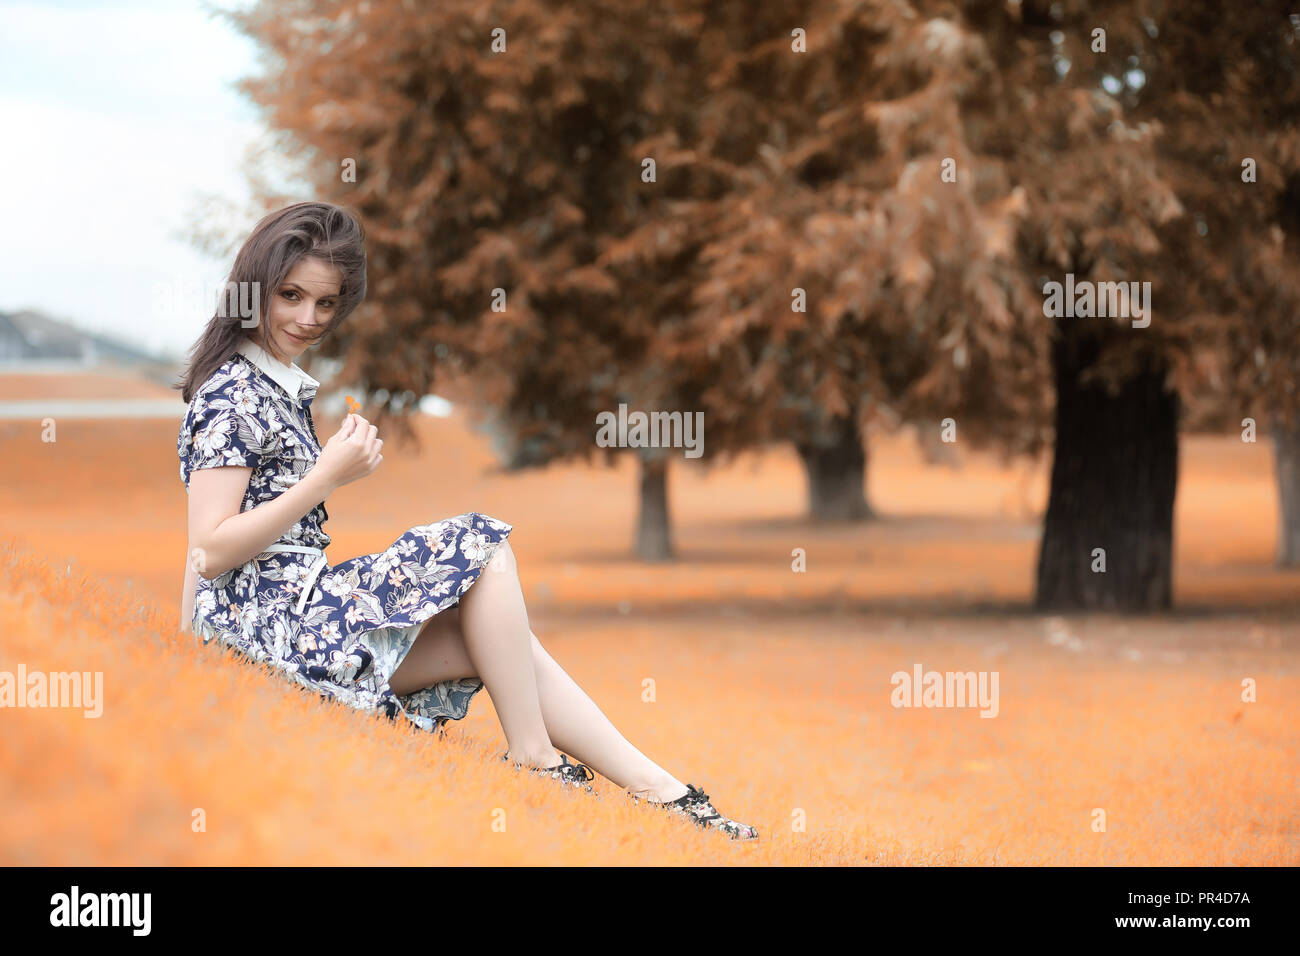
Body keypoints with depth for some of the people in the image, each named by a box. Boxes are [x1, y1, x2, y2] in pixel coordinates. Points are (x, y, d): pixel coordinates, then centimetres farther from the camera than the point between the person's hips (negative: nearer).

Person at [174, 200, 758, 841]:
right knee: (479, 546, -15)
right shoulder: (233, 395, -11)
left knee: (507, 648, -3)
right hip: (269, 622, -9)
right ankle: (532, 759, -8)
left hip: (300, 606, 9)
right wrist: (327, 477, -20)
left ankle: (659, 789, -4)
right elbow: (212, 552, -18)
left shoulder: (281, 386, 19)